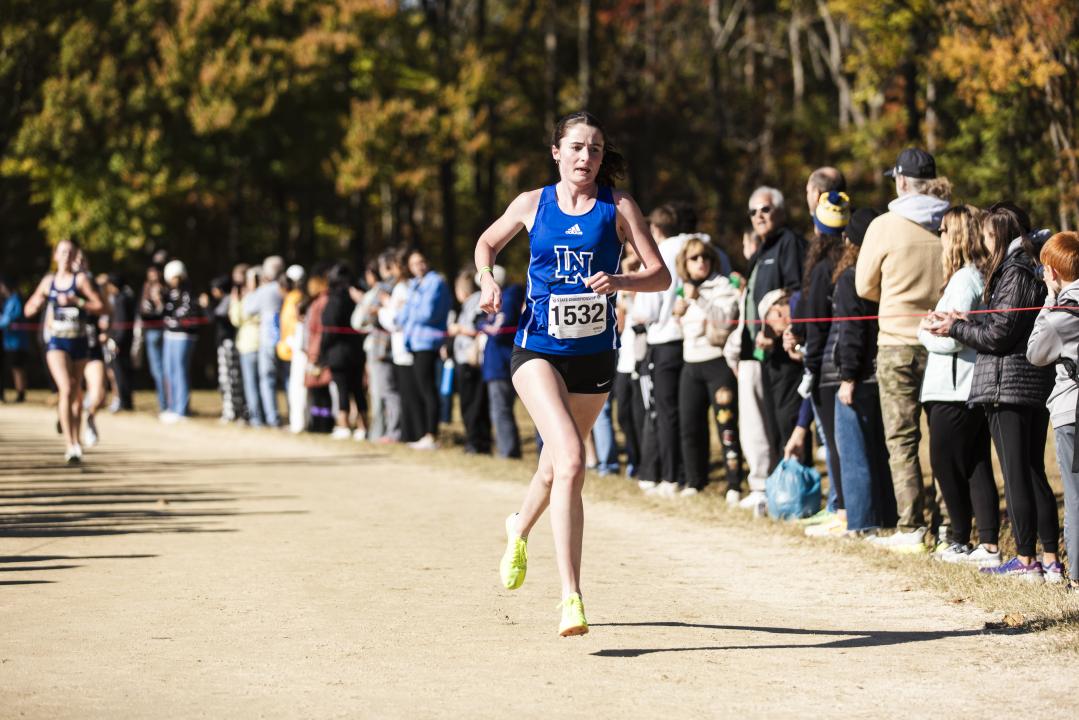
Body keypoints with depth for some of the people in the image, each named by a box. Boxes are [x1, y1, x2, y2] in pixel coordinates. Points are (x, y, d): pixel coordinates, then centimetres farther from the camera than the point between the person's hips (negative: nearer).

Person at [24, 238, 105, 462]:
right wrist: (37, 304, -6)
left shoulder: (80, 279, -1)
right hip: (56, 342, 0)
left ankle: (76, 441, 31)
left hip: (78, 342, 0)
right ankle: (70, 445, -23)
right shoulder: (49, 281, 8)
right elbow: (28, 310, 16)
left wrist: (76, 301, -21)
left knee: (76, 393, 13)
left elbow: (100, 306, -9)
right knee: (66, 389, -18)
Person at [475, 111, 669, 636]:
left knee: (557, 465, 17)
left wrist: (618, 282, -22)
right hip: (538, 350, -2)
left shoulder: (618, 208, -1)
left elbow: (660, 276, -2)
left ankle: (519, 529, 54)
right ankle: (571, 598, -24)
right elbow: (487, 242, 20)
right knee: (570, 461, -22)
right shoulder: (532, 204, 2)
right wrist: (488, 282, -1)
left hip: (594, 355, 2)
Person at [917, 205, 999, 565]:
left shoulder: (964, 279, -16)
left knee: (946, 464, 2)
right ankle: (989, 545, 6)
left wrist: (925, 331, -3)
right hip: (974, 387, 9)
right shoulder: (985, 276, 12)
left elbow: (951, 340, -20)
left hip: (953, 391, -9)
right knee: (977, 466, 8)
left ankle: (960, 541, 10)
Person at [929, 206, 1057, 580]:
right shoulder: (1034, 269, 14)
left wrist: (955, 329, -2)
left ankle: (1025, 559, -1)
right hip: (1037, 384, 9)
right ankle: (1050, 557, 12)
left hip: (1007, 385, -9)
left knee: (1015, 475, -4)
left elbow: (998, 335, -15)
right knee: (1034, 473, 12)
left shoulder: (1014, 273, -14)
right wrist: (965, 321, 14)